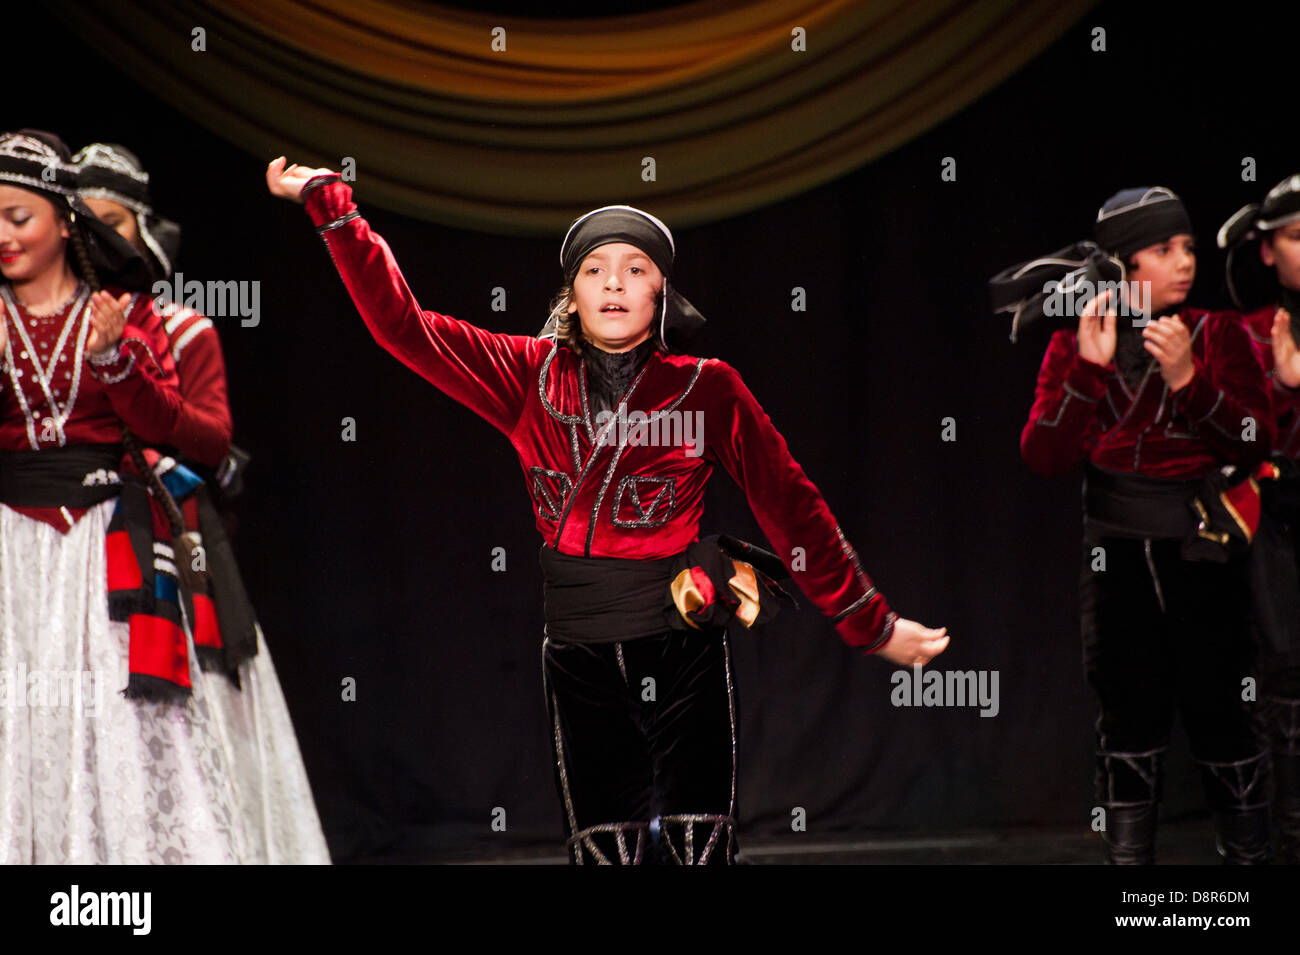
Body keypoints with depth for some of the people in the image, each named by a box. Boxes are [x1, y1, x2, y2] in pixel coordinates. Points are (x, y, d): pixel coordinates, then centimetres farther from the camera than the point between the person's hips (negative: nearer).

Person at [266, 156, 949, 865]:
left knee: (699, 851, -4)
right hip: (580, 659, 2)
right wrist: (330, 204, -1)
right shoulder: (530, 376, 5)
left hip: (683, 652, -1)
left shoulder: (708, 388, 1)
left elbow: (791, 509, 6)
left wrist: (871, 625, 8)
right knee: (605, 851, 3)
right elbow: (401, 324, 3)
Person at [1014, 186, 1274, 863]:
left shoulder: (1216, 333, 2)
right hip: (1116, 553, 1)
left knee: (1216, 708, -3)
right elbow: (1044, 457, -7)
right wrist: (1090, 367, -17)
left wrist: (1187, 377, -20)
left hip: (1199, 550, -1)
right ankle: (1128, 852, 12)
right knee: (1129, 715, 5)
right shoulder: (1075, 343, 4)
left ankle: (1248, 851, 8)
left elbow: (1253, 447, -8)